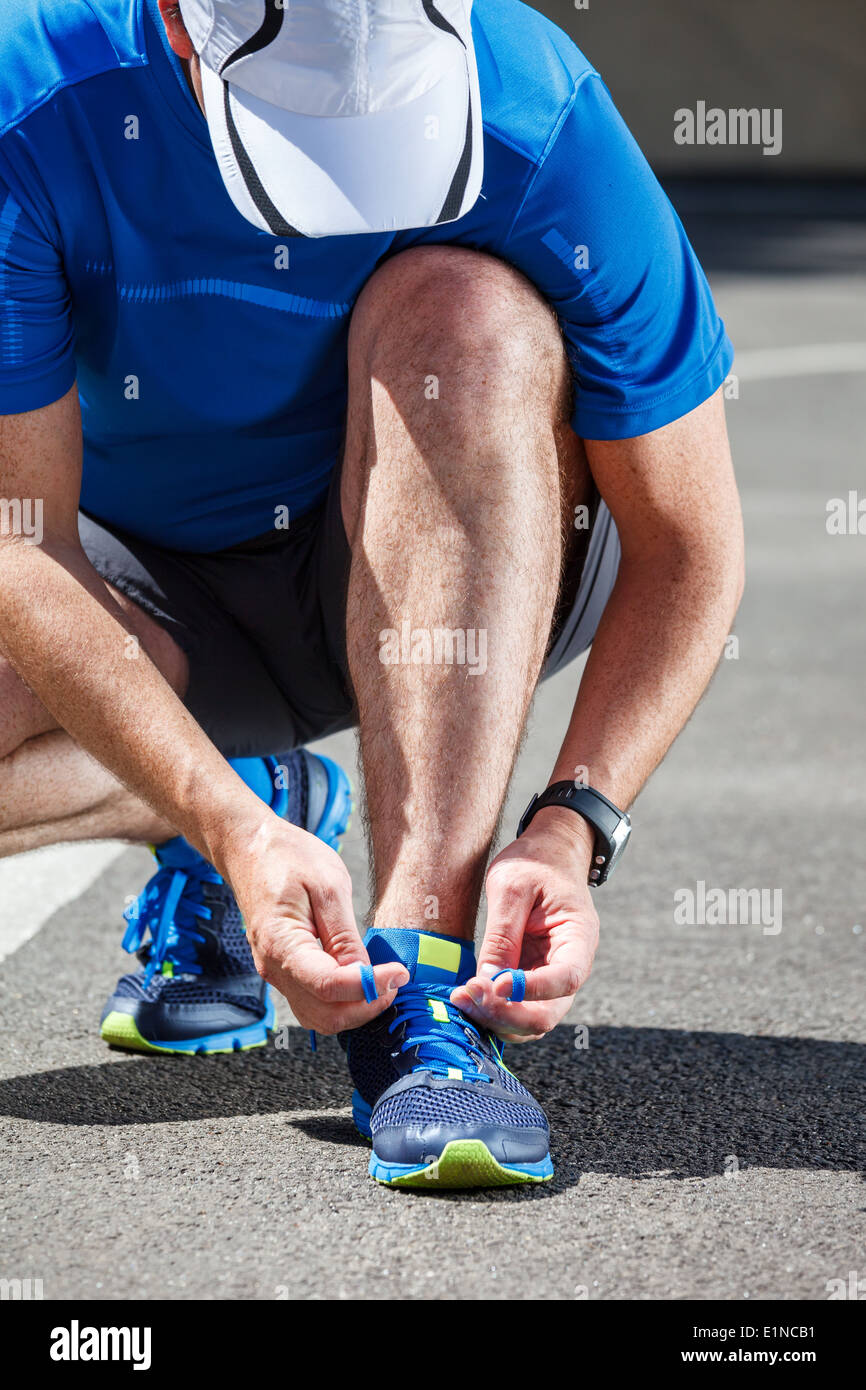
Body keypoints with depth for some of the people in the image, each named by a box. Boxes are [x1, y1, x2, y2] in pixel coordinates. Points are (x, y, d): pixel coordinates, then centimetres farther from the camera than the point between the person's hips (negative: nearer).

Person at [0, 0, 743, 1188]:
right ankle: (262, 800, 3)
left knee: (465, 304, -33)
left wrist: (571, 827, -32)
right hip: (141, 593, 1)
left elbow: (689, 546, -19)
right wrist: (236, 831, -37)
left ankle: (420, 972, -35)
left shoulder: (543, 117, -27)